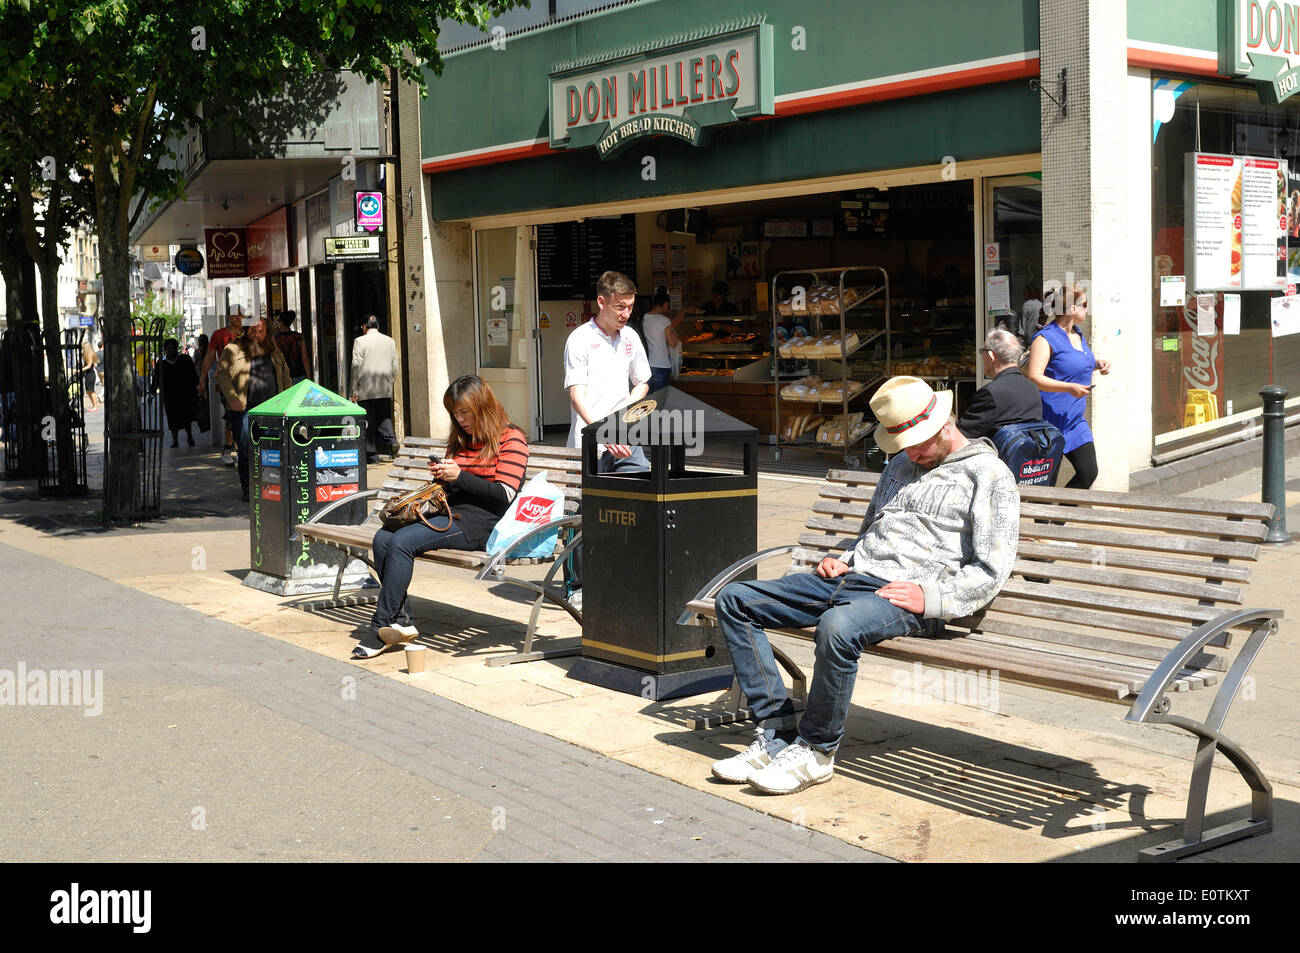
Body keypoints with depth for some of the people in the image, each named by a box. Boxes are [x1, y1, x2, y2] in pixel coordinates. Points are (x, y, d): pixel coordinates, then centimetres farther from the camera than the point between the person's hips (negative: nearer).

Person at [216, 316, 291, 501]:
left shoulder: (273, 351, 15)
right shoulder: (233, 350, 2)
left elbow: (285, 374, 22)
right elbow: (223, 375, -3)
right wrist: (232, 398, -14)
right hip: (244, 409, -3)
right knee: (246, 451, -2)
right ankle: (247, 489, 7)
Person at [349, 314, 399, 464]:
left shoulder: (360, 341, -6)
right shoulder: (390, 341, 8)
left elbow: (356, 367, -7)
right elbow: (395, 367, 9)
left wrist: (354, 391, -2)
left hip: (366, 390, -4)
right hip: (386, 390, 4)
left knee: (368, 423, 2)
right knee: (384, 418, 15)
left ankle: (371, 455, 2)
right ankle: (391, 442, -6)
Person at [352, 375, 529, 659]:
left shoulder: (511, 440, -1)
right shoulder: (461, 440, 23)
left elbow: (505, 495, -10)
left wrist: (459, 476, -14)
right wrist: (441, 474, 7)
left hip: (481, 521, -8)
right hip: (450, 513, 8)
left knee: (402, 542, -26)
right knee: (383, 538, -17)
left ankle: (379, 629, -19)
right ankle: (400, 621, -17)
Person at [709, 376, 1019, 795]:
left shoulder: (990, 476, 1)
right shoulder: (900, 466, 25)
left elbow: (990, 571, -7)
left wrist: (931, 599, -18)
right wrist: (841, 559, 14)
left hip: (907, 594, -8)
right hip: (852, 577, 8)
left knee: (837, 626, -40)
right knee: (735, 601, -3)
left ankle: (815, 752, -19)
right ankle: (776, 734, -10)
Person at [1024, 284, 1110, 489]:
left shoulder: (1078, 334, 14)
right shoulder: (1045, 339, -14)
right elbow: (1033, 378, -23)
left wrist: (1097, 364, 12)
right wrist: (1069, 388, -30)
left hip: (1075, 422, 8)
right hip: (1050, 423, -8)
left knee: (1089, 472, 4)